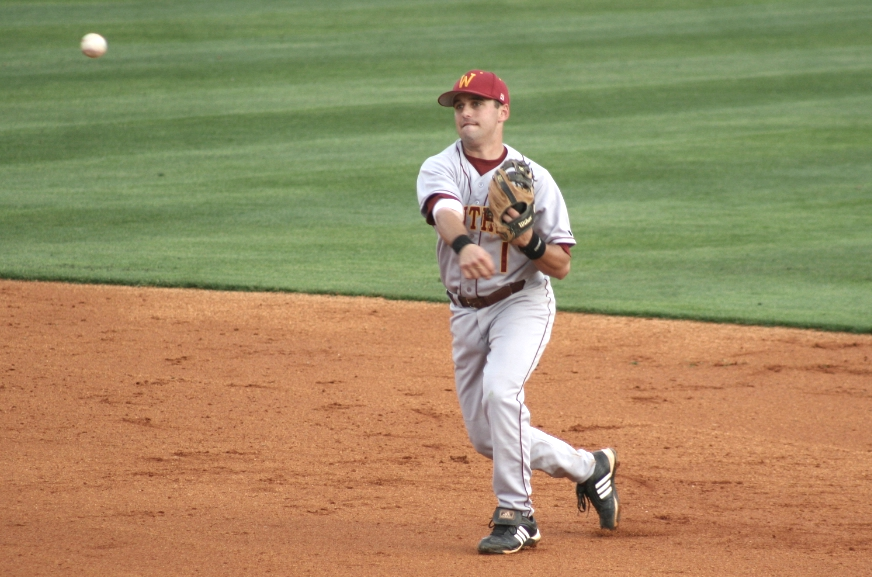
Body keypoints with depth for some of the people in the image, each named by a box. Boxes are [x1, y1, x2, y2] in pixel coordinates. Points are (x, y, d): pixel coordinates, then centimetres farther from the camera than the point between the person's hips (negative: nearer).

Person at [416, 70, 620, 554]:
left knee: (500, 390, -30)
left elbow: (561, 266, -6)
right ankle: (590, 468, 30)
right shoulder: (440, 169, -6)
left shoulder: (533, 178, -7)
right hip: (466, 312, 4)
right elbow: (445, 210, -32)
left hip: (523, 302, -4)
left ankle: (515, 515, -19)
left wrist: (528, 240, -27)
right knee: (487, 437, 8)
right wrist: (463, 245, -54)